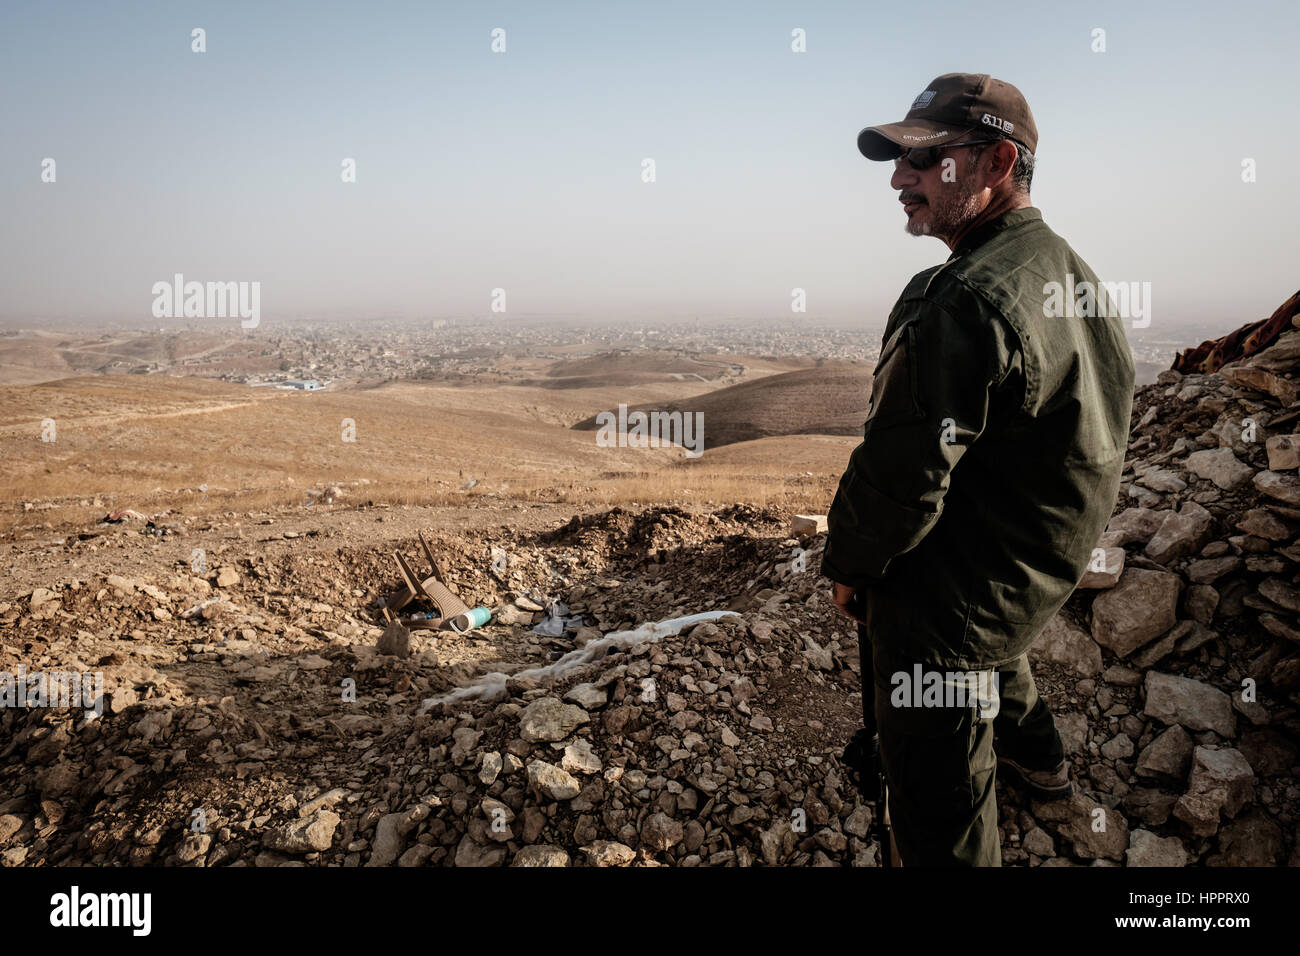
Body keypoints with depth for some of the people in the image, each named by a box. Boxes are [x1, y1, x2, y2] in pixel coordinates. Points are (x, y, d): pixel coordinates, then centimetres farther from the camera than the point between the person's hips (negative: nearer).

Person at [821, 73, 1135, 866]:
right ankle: (1038, 759, 66)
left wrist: (848, 564, -9)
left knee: (938, 783, 8)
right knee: (994, 653, 39)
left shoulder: (966, 305, -30)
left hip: (947, 596, -10)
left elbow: (903, 473, -27)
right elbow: (1086, 437, 12)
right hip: (1053, 564, 10)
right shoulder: (1071, 269, 2)